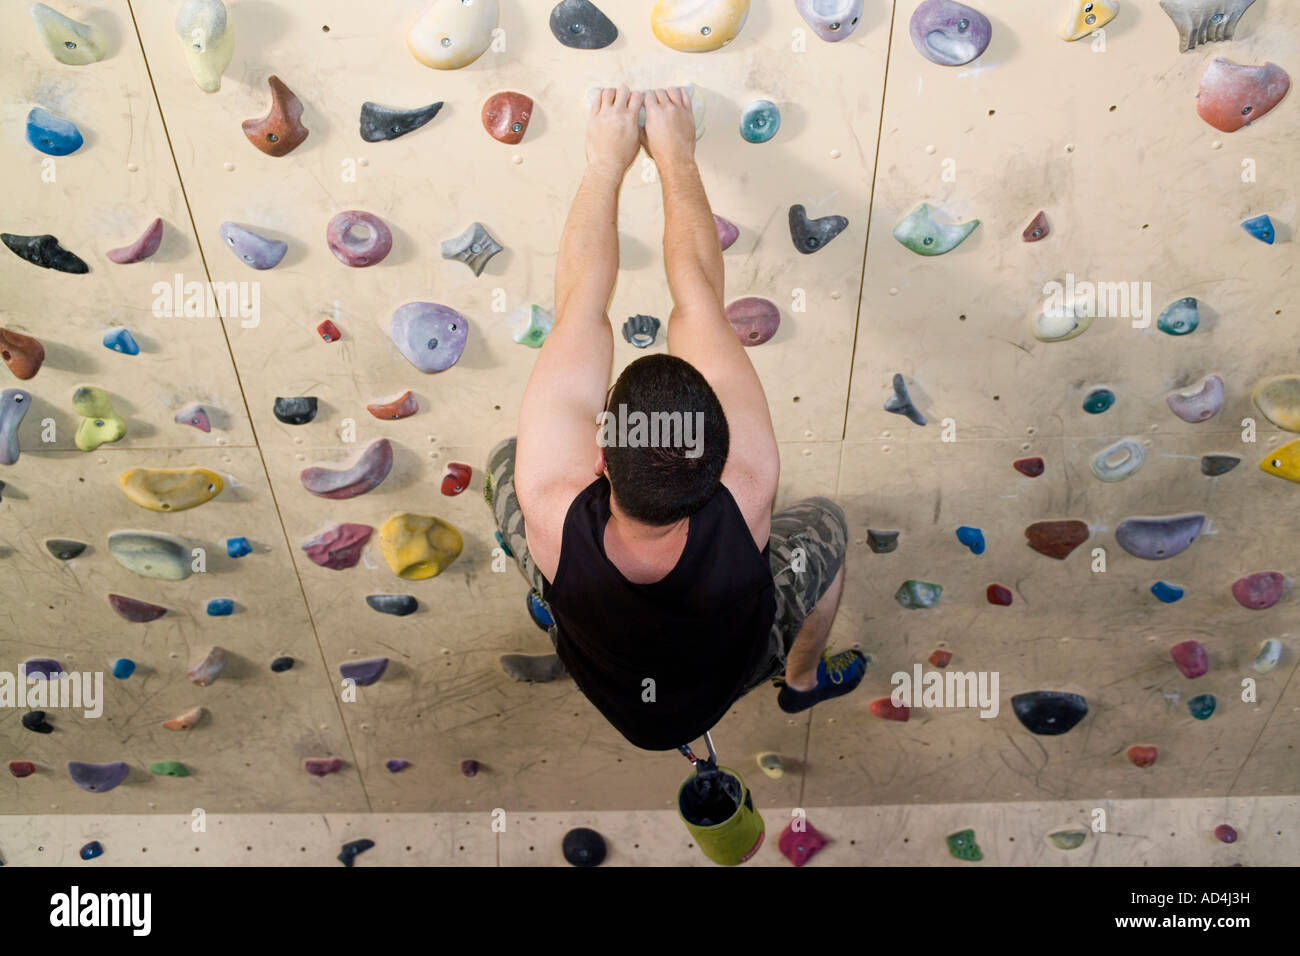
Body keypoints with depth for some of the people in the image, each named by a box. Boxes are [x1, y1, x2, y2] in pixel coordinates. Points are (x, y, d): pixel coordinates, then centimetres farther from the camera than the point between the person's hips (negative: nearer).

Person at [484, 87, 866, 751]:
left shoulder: (554, 513, -44)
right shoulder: (746, 497, -43)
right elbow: (698, 295, -32)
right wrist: (676, 156, -21)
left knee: (503, 459, 10)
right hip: (730, 675, 0)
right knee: (826, 524, 20)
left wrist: (606, 160, -22)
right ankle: (803, 680, 48)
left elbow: (579, 303, -33)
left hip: (604, 683, 0)